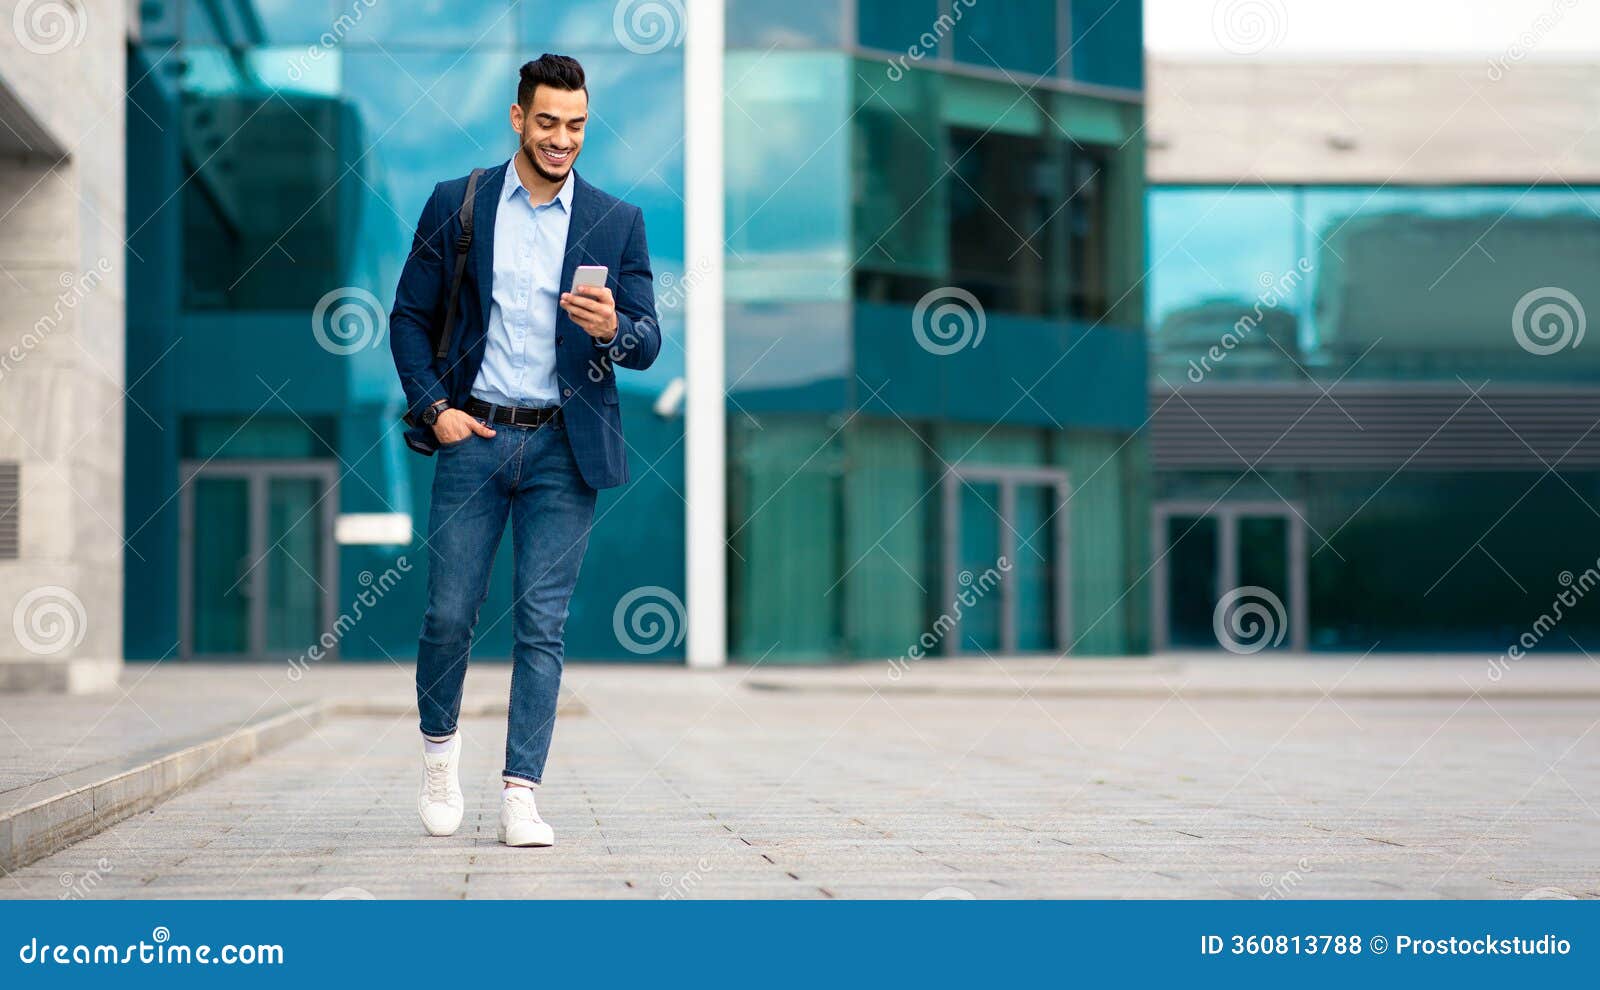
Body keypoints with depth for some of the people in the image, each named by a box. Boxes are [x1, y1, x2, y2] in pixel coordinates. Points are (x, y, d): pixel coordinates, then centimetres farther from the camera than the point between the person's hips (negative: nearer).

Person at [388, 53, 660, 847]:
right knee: (450, 614, 2)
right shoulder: (456, 205, 5)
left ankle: (520, 796, 1)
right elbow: (410, 317, 9)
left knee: (542, 625, -2)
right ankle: (439, 750, 28)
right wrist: (432, 405, -4)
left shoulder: (617, 223, 5)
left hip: (564, 447, 0)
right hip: (473, 437, 0)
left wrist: (613, 328, -20)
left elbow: (648, 344, 2)